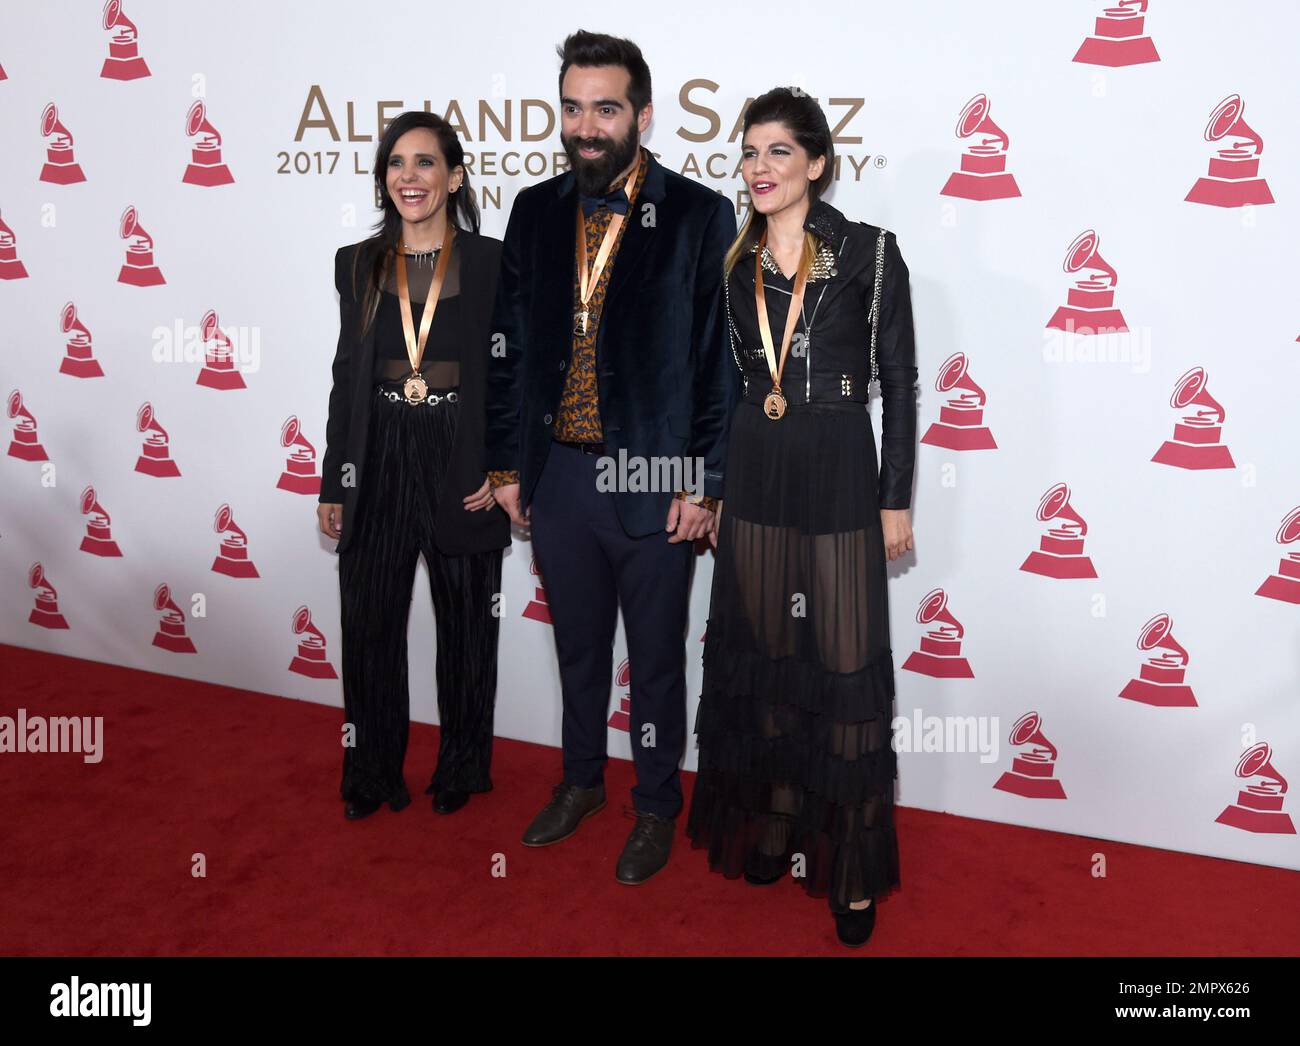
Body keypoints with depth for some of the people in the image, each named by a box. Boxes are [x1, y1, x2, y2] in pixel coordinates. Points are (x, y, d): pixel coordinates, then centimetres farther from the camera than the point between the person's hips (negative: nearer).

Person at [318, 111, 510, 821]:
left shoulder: (492, 263, -2)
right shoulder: (359, 265, 7)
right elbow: (347, 376, 9)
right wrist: (334, 485, 7)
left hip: (462, 467, -2)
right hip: (379, 464, 3)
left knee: (465, 626, 10)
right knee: (370, 624, 9)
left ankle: (461, 768, 30)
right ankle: (372, 773, 28)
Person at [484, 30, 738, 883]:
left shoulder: (699, 216, -8)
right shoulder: (535, 211, 5)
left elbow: (721, 360, -8)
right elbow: (510, 346, 8)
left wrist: (703, 483, -10)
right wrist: (505, 463, 7)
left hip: (652, 481, -4)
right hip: (556, 475, 4)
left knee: (656, 659, 12)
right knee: (578, 645, 20)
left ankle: (656, 805, 33)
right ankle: (581, 780, 42)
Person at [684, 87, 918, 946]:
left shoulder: (869, 252, -4)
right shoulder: (736, 261, 8)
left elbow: (900, 382, -3)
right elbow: (731, 381, 13)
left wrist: (896, 499, -5)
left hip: (838, 474, -4)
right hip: (755, 474, 4)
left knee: (847, 666, 0)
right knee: (766, 655, 12)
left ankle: (856, 866, 14)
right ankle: (779, 824, 30)